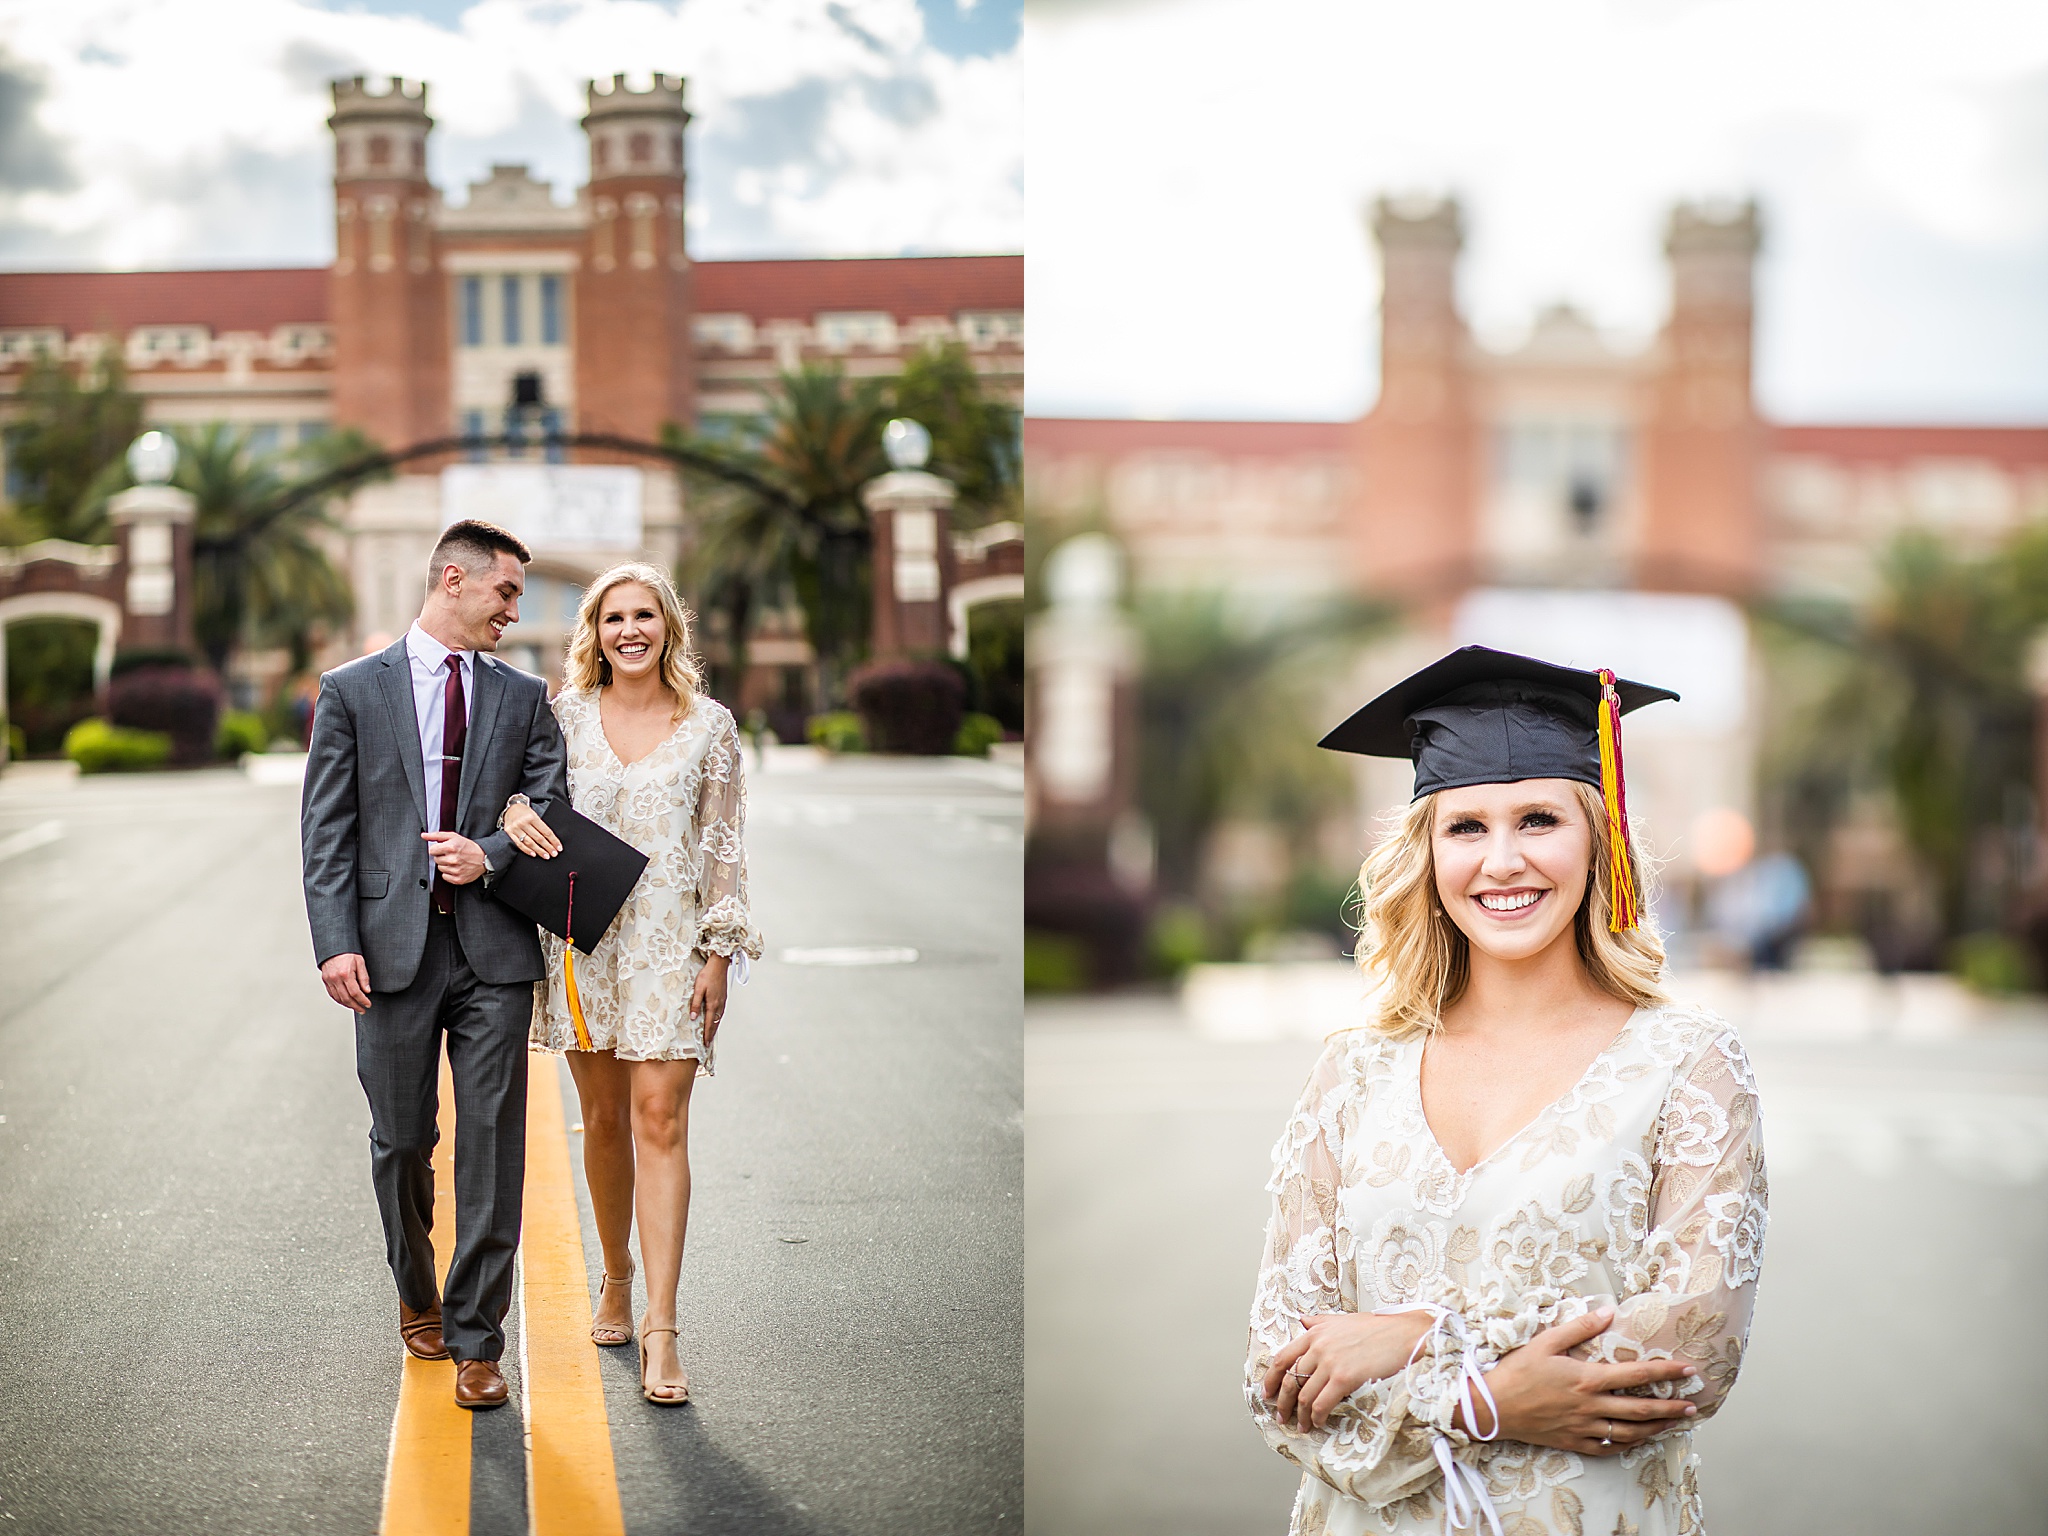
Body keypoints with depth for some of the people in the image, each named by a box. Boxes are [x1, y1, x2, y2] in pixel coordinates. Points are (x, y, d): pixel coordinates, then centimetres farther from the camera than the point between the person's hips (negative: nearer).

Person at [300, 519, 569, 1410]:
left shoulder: (524, 698, 11)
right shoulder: (353, 691, 4)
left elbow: (552, 805, 7)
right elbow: (327, 828, -1)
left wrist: (492, 853, -13)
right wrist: (336, 941, -10)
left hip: (495, 948, 1)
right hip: (395, 946, -1)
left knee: (492, 1145, -3)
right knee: (402, 1143, 9)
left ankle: (475, 1338, 4)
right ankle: (419, 1300, 32)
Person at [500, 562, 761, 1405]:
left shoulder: (710, 724, 3)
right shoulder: (565, 715, 7)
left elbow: (724, 845, 4)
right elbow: (527, 790, 14)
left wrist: (720, 954, -2)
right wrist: (517, 814, -12)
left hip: (672, 941, -2)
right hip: (584, 938, 2)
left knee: (660, 1118, -9)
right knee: (604, 1118, 7)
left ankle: (661, 1328, -11)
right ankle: (616, 1279, 28)